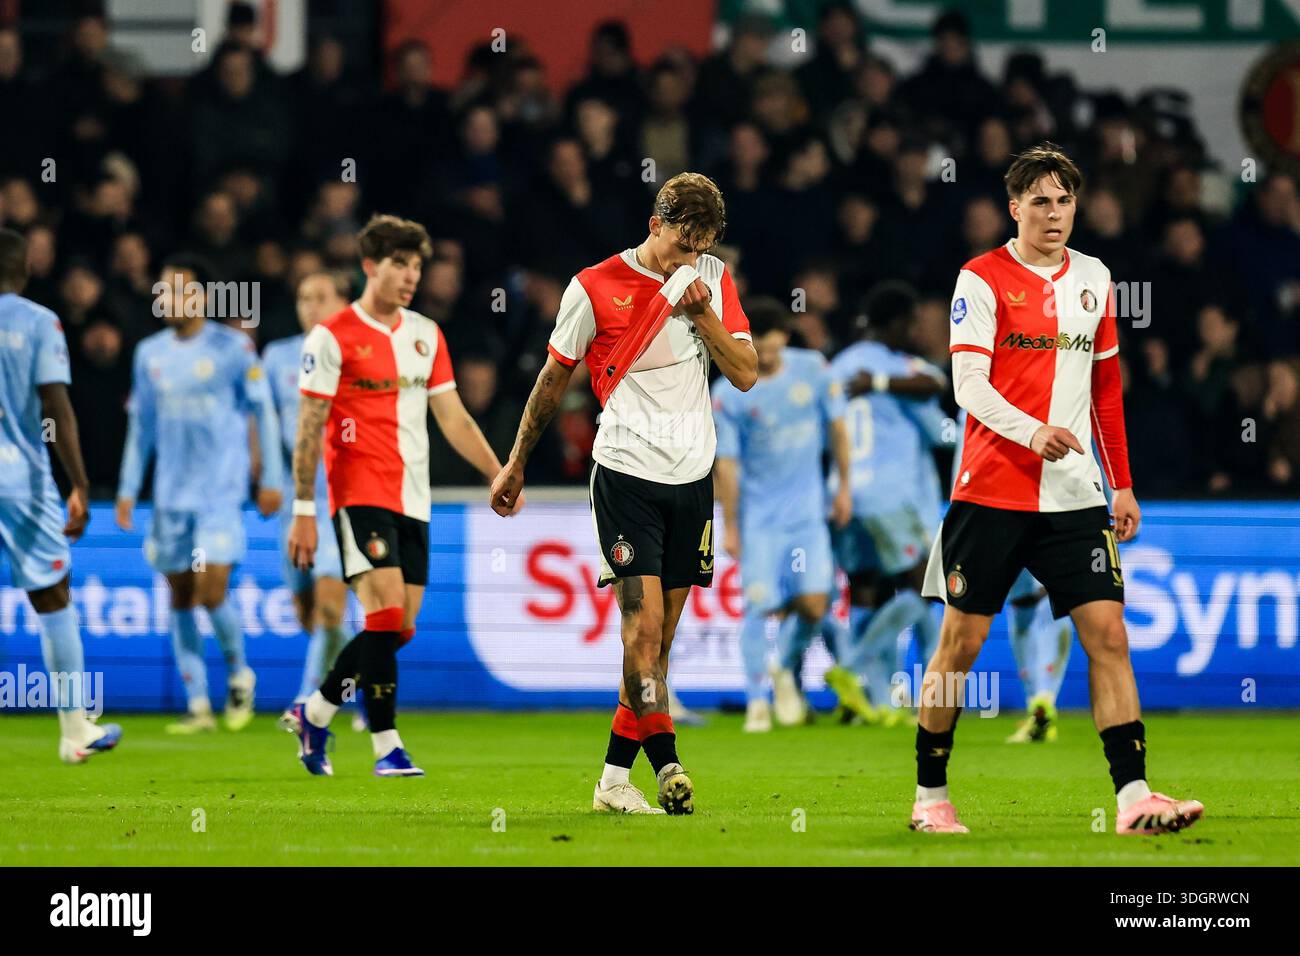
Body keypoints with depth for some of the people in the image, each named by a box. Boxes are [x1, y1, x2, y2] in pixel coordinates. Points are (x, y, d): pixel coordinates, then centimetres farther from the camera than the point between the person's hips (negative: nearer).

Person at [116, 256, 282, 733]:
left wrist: (270, 479, -1)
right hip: (170, 493, 5)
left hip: (221, 492, -5)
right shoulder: (149, 354, 9)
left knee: (212, 591, -14)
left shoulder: (233, 348, -4)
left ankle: (238, 673, 12)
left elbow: (263, 413, 1)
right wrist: (128, 488, 12)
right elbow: (141, 425, 16)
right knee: (181, 597, 3)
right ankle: (198, 706, 8)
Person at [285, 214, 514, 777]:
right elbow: (309, 429, -7)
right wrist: (303, 512, -10)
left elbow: (452, 418, 16)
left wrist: (499, 476, 6)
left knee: (397, 627, 5)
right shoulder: (332, 338, -6)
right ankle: (386, 746, -14)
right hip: (360, 493, -7)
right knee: (386, 614, -17)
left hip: (413, 499, 7)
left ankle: (314, 714, 23)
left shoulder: (425, 335, 13)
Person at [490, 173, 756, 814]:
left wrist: (702, 314, -10)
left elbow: (746, 375, 4)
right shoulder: (595, 288, -4)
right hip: (626, 473, -4)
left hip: (692, 477, 4)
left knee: (659, 637, 4)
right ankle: (665, 762, -19)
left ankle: (616, 775, 10)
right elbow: (554, 378, 7)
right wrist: (516, 464, 13)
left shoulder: (712, 280, 7)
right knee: (643, 623, -17)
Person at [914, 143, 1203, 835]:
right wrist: (1031, 432, -29)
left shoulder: (1093, 279, 12)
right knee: (961, 641, 0)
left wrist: (1122, 484, 16)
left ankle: (1132, 796, -10)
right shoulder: (983, 279, -4)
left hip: (1074, 495, 4)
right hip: (991, 491, -4)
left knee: (1108, 634, -6)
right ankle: (930, 795, 13)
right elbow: (968, 386, -13)